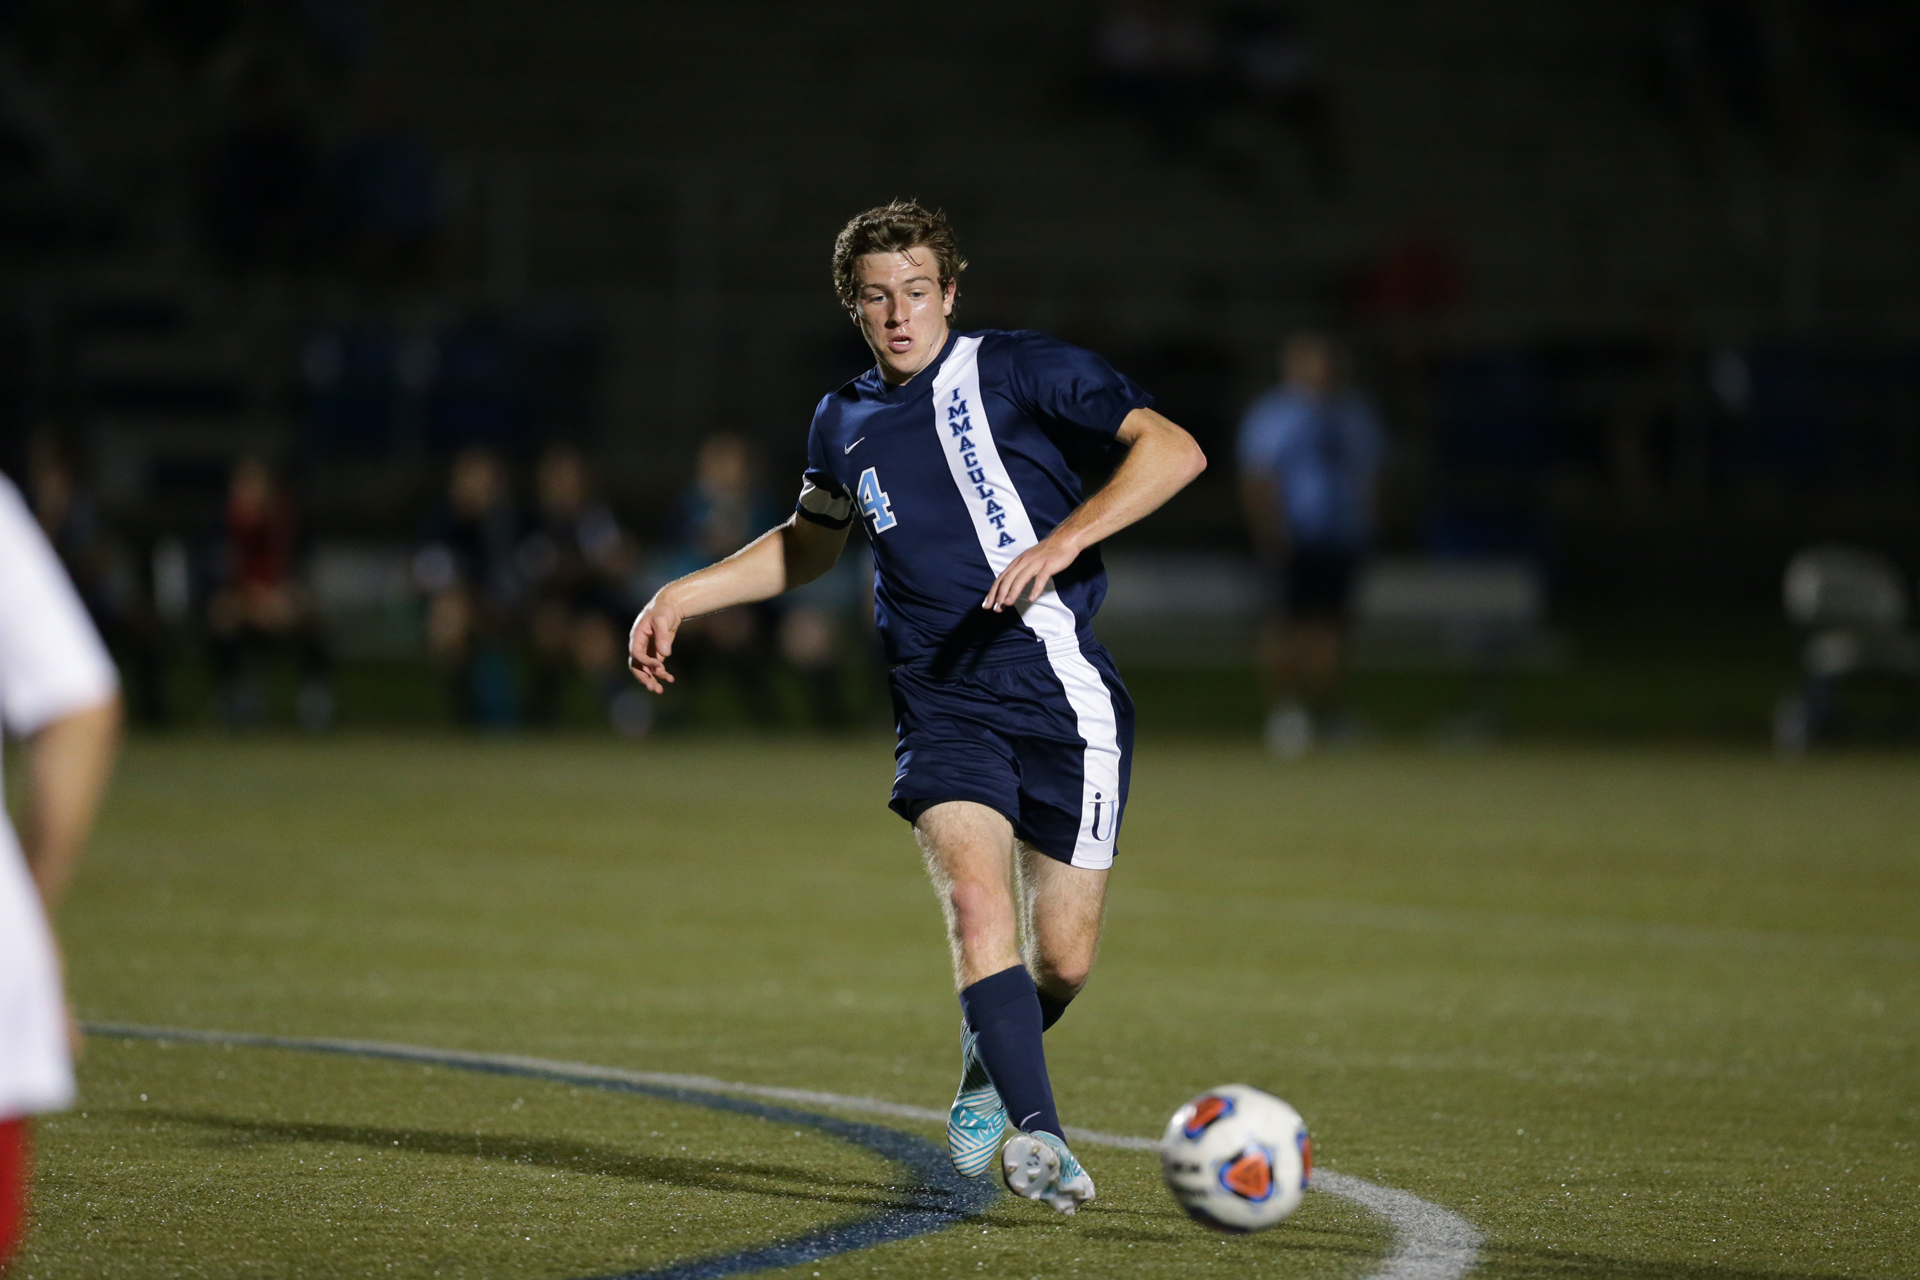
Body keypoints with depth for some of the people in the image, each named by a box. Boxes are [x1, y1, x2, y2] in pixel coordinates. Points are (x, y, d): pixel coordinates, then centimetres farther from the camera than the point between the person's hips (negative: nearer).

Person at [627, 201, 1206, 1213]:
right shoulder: (844, 424, 13)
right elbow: (811, 539, 34)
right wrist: (685, 595, 26)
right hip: (942, 708, 3)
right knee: (975, 900, -23)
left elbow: (1172, 450, -10)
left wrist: (1063, 540, -21)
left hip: (1062, 700, -3)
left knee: (1063, 961, -1)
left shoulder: (1016, 372, -2)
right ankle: (1038, 1136, -26)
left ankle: (989, 1073, 32)